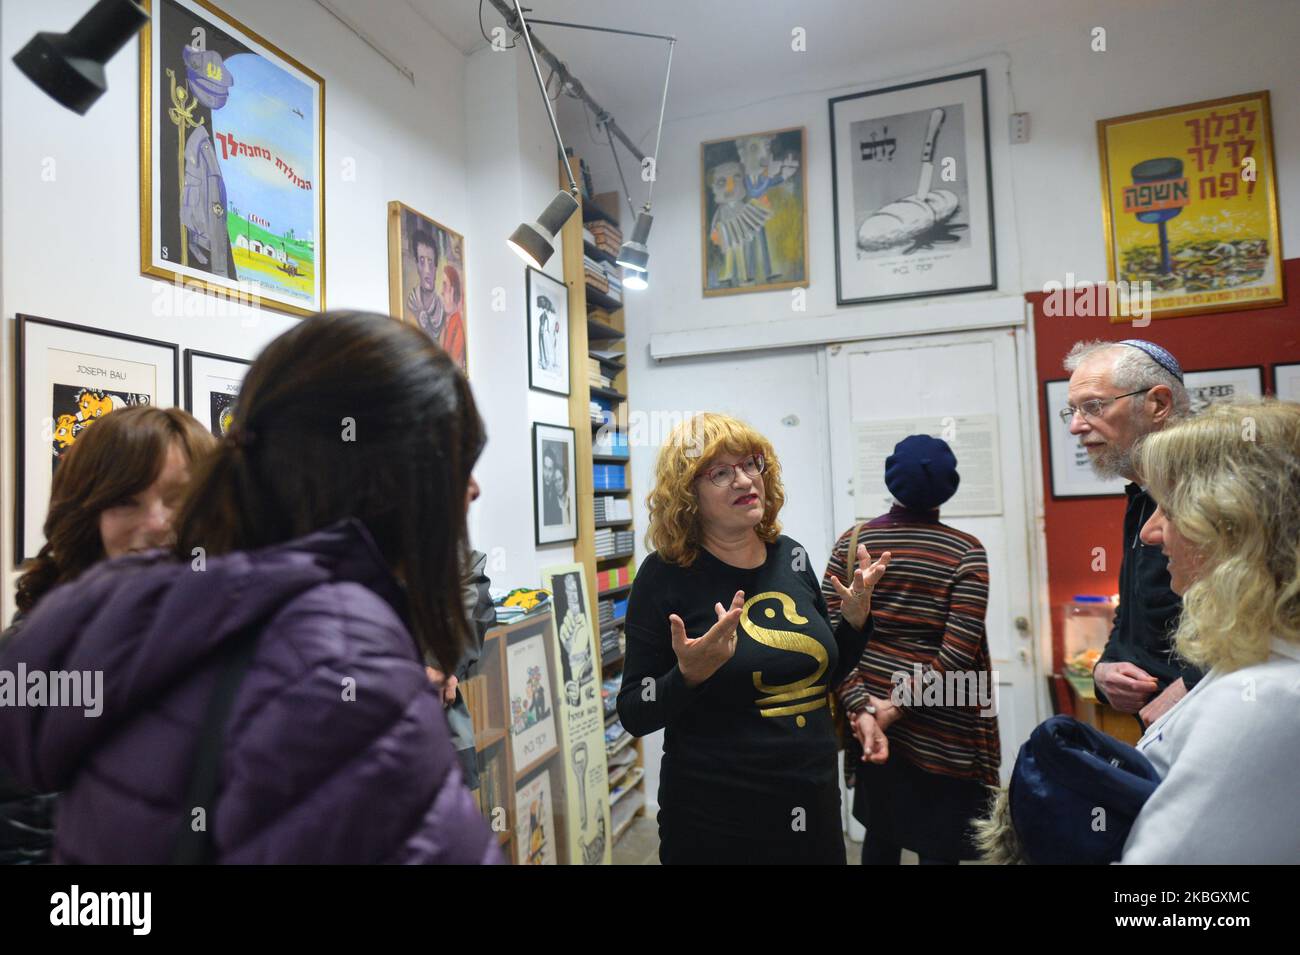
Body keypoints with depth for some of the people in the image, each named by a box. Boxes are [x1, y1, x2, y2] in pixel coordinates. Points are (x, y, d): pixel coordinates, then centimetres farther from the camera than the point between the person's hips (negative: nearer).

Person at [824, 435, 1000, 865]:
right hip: (941, 733, -3)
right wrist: (896, 709, -14)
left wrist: (862, 709, -11)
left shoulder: (851, 542, -2)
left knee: (880, 835, 21)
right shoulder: (966, 552, -8)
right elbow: (957, 654, -17)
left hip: (871, 718, 4)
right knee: (940, 847, 11)